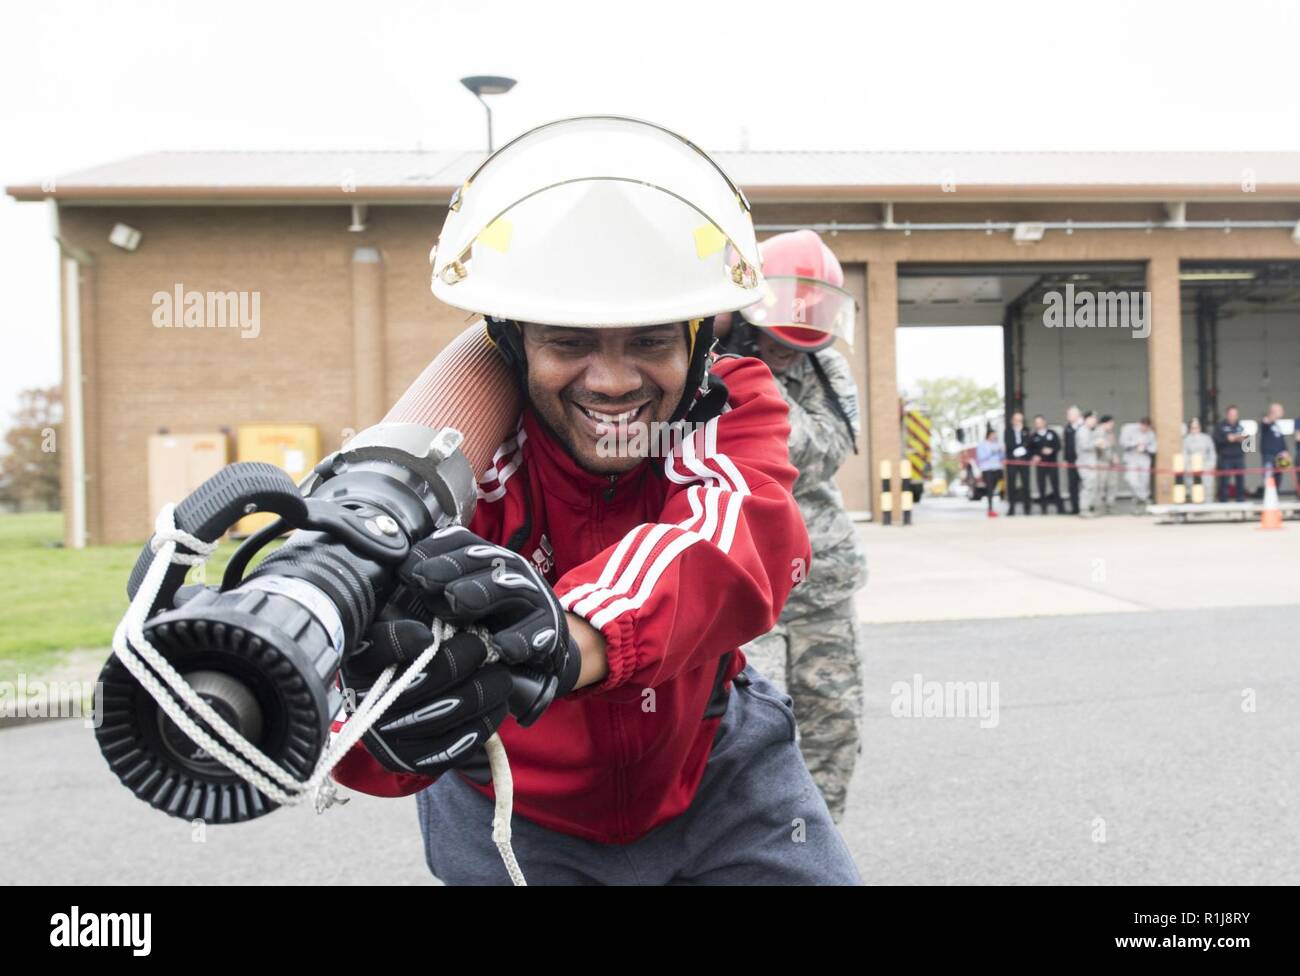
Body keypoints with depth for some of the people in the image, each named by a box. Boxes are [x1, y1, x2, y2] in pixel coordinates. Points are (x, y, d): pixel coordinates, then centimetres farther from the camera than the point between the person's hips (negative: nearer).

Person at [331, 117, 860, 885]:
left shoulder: (732, 406, -22)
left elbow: (740, 536, -44)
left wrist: (574, 634, -65)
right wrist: (390, 714, -68)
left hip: (710, 771, 2)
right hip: (511, 816, -1)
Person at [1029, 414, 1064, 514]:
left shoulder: (1052, 433, 6)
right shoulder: (1033, 436, 8)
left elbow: (1058, 446, 1)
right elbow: (1030, 449, 7)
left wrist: (1051, 450, -16)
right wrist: (1034, 456, -12)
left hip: (1052, 463, -1)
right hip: (1040, 464, 1)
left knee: (1055, 485, -2)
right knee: (1042, 487, 0)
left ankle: (1060, 508, 3)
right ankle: (1043, 509, 6)